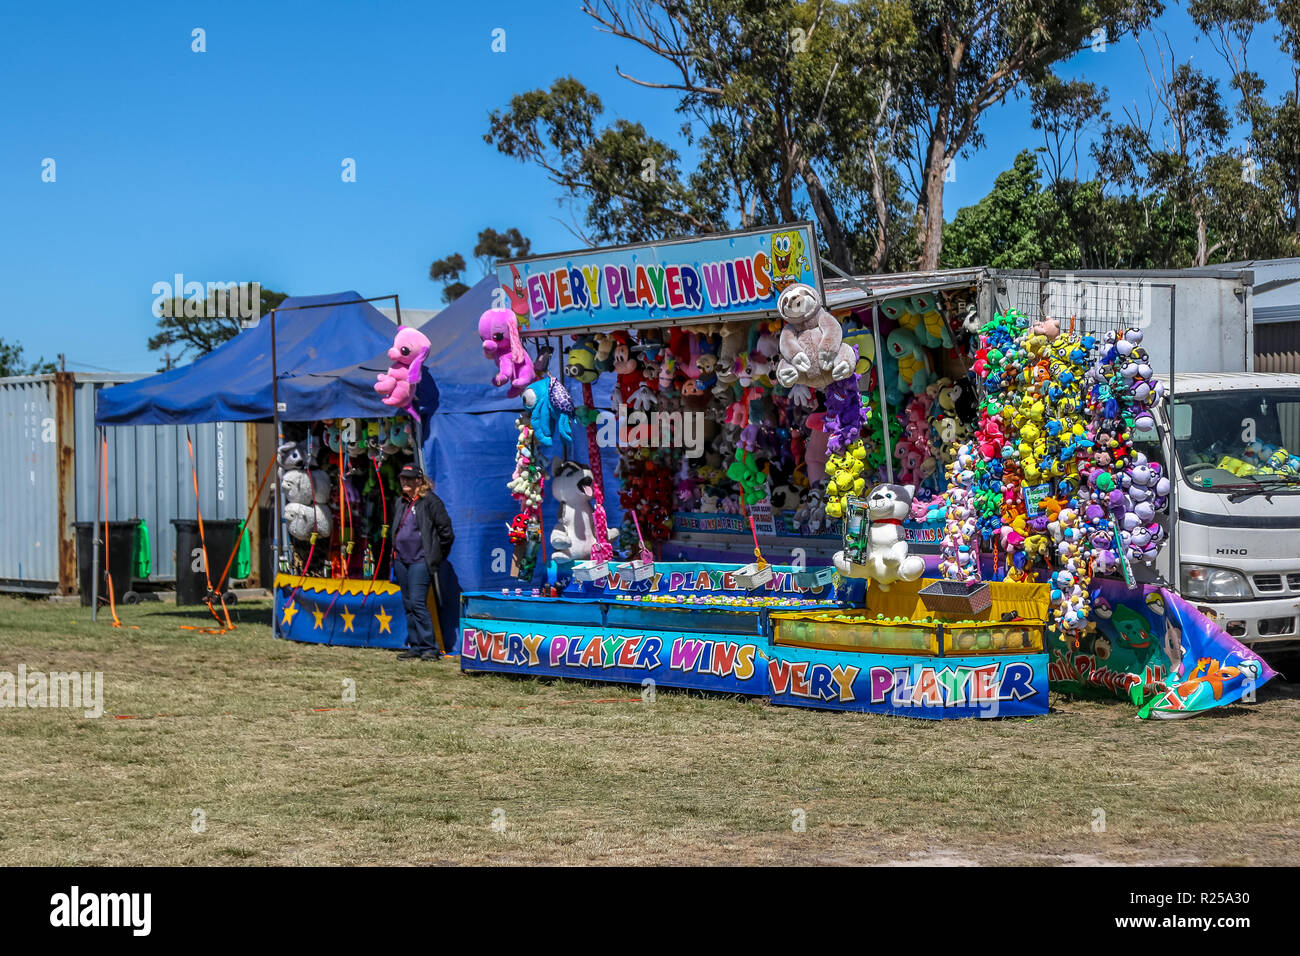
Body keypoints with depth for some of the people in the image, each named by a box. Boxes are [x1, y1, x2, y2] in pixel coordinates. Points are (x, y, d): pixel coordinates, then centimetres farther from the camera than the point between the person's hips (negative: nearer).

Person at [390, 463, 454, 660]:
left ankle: (429, 647, -9)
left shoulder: (430, 501, -7)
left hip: (420, 561, -8)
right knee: (408, 605, 8)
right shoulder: (400, 503, 16)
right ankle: (415, 646, 13)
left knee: (418, 603, -14)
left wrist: (437, 556, -3)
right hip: (401, 561, 8)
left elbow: (445, 529, -7)